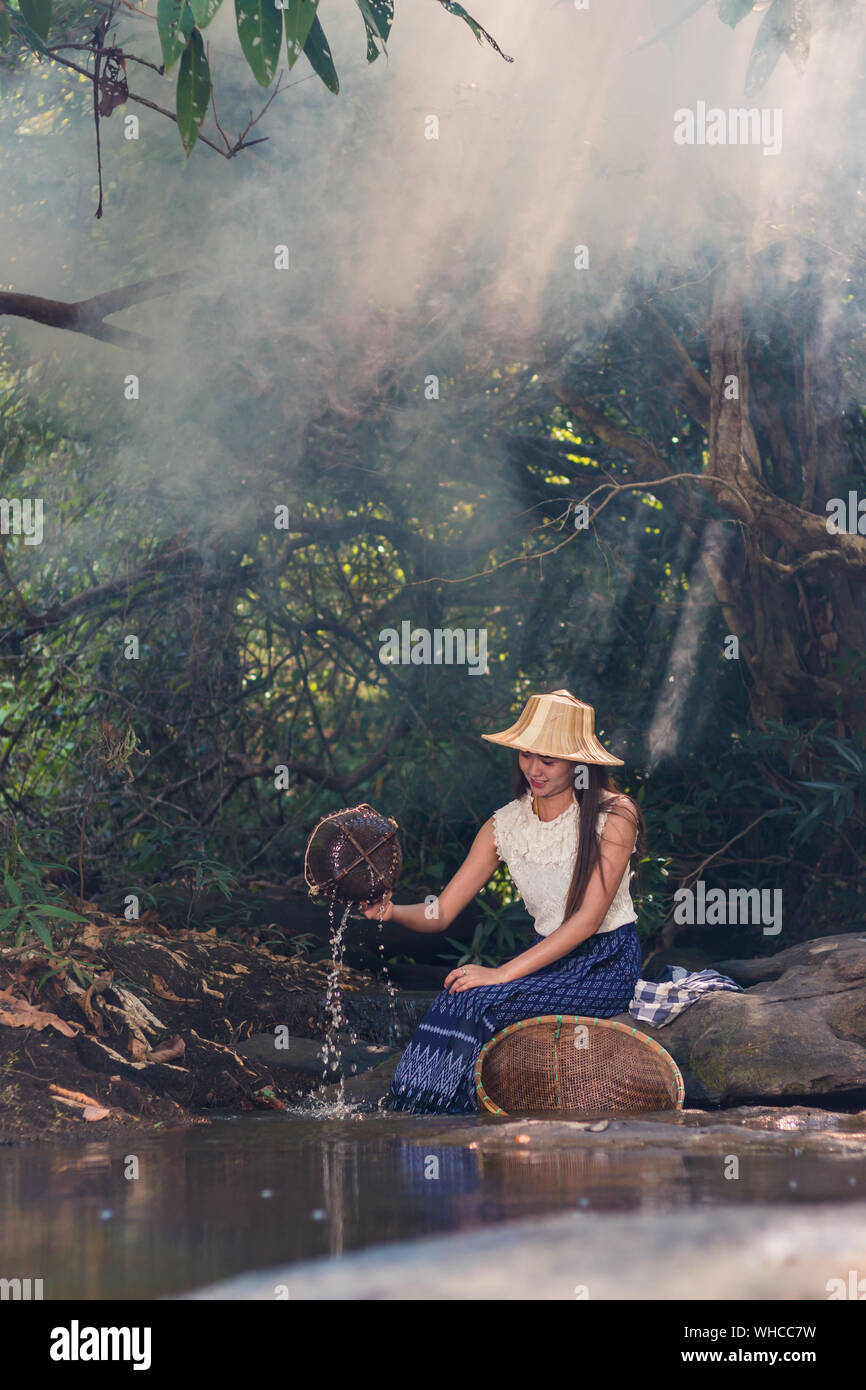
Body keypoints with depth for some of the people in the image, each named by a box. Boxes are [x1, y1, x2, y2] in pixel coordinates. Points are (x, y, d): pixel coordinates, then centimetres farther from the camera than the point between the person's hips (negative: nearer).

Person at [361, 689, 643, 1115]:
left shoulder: (614, 816, -12)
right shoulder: (505, 825, 2)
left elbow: (588, 919, -19)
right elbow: (440, 913, 0)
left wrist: (503, 974, -26)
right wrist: (391, 911, -24)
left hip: (608, 965, -5)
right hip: (548, 958, 5)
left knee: (481, 1000, -27)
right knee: (456, 998, -25)